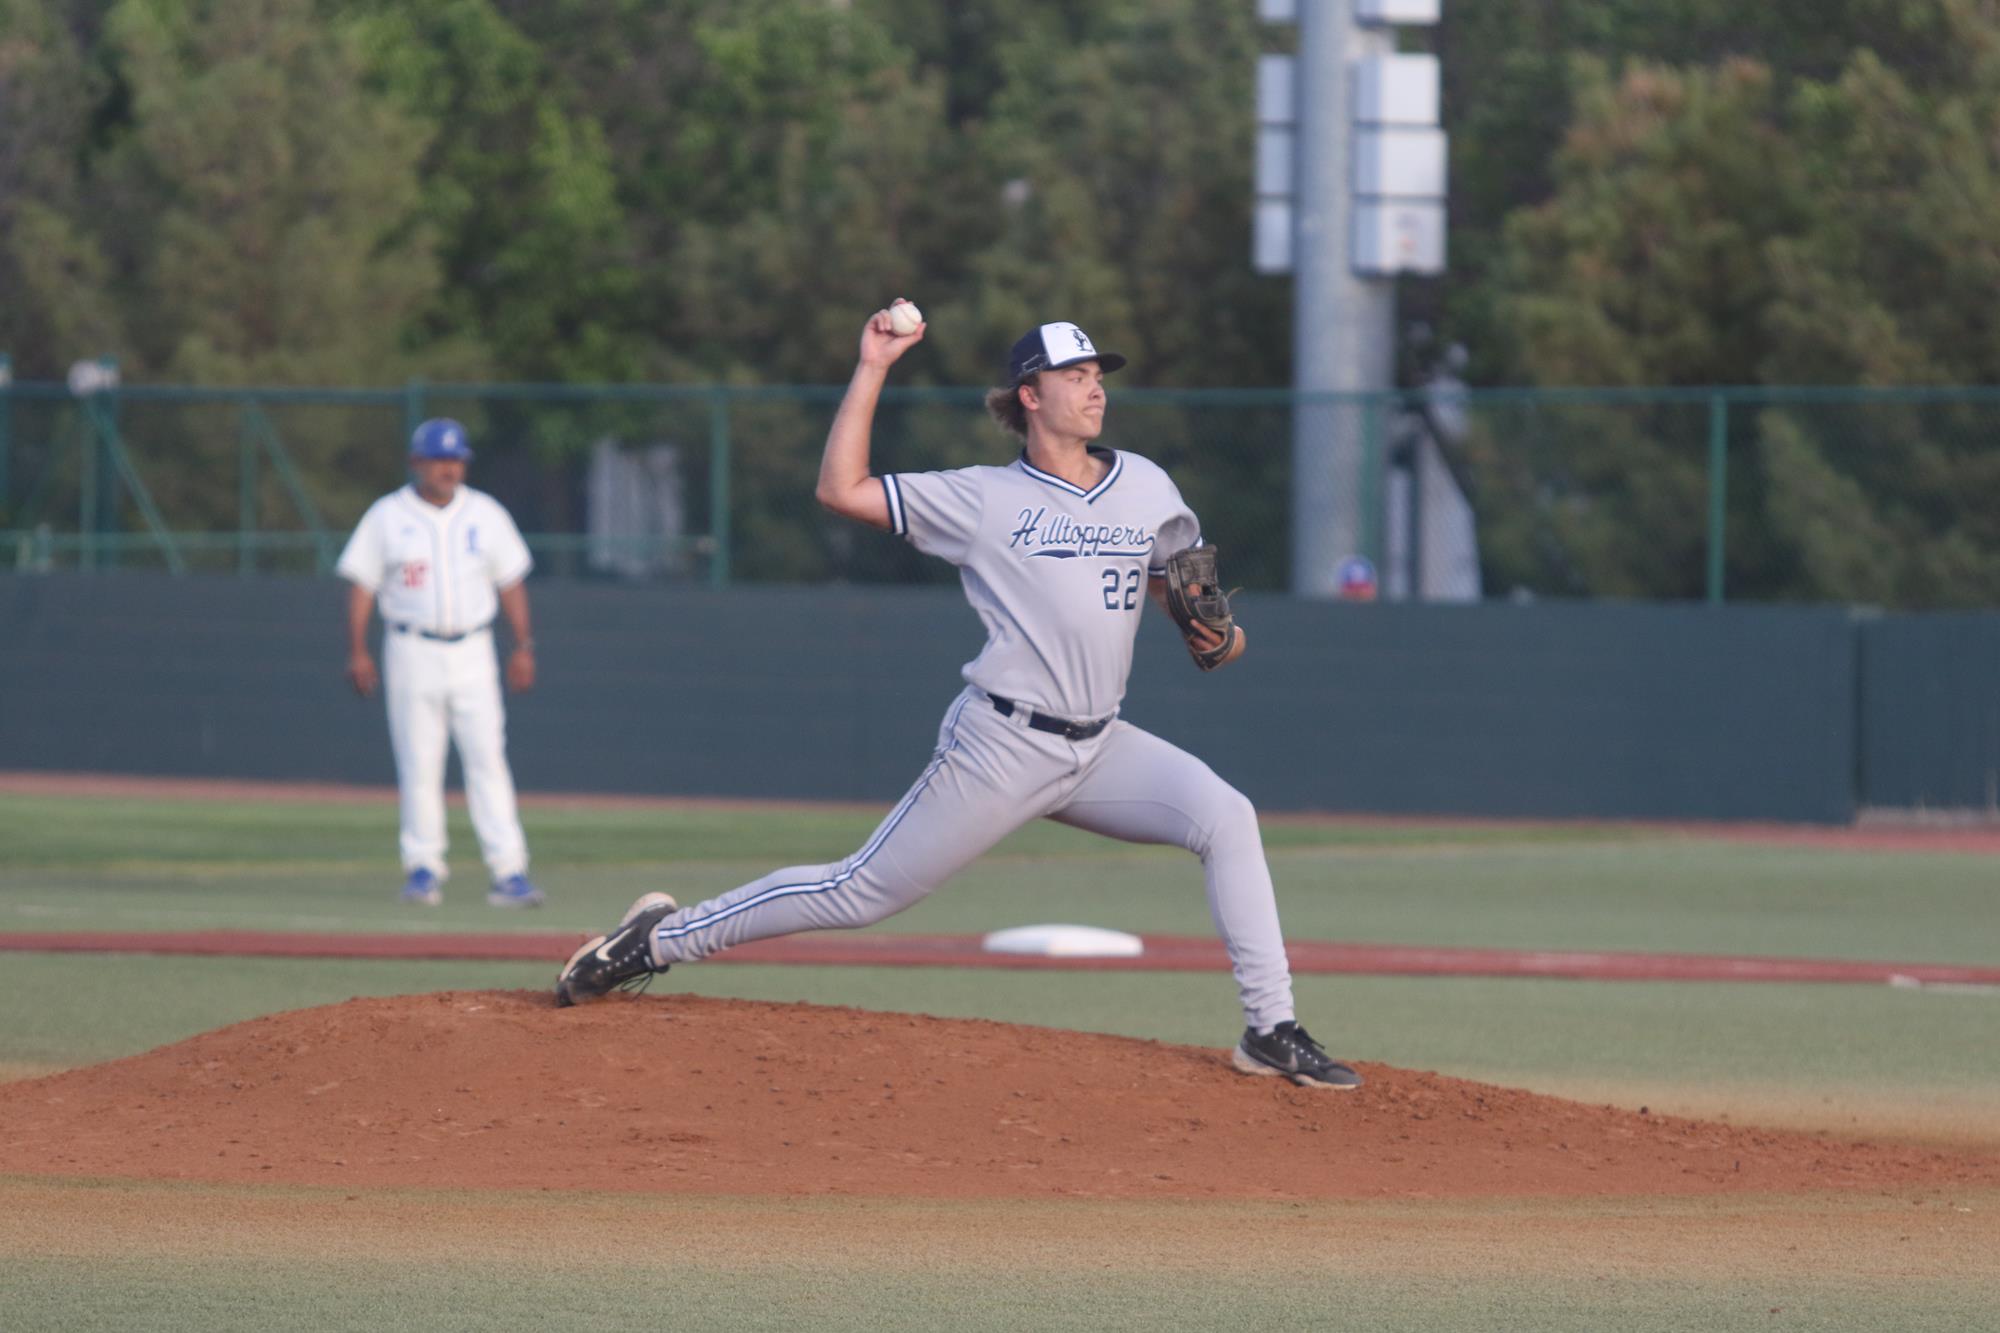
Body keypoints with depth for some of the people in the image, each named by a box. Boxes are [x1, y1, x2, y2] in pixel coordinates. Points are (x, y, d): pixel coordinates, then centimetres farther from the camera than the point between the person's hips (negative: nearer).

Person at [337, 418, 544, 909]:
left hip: (472, 651, 1)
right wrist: (357, 652, -7)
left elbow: (510, 581, 12)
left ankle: (508, 872, -11)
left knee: (488, 759, -7)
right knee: (418, 763, -1)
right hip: (412, 651, -1)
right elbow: (361, 584, 1)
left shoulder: (485, 514, 8)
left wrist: (524, 646, 5)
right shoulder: (387, 517, 2)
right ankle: (423, 867, 7)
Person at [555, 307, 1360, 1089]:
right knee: (862, 893, -1)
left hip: (1101, 749, 4)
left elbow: (1177, 583, 22)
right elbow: (841, 489, -5)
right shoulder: (983, 499, -1)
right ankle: (662, 938, 15)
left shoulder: (1145, 487, 10)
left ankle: (1270, 1033, -15)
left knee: (1226, 817, -17)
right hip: (1002, 747, -4)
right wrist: (872, 370, -7)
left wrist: (1214, 635, -1)